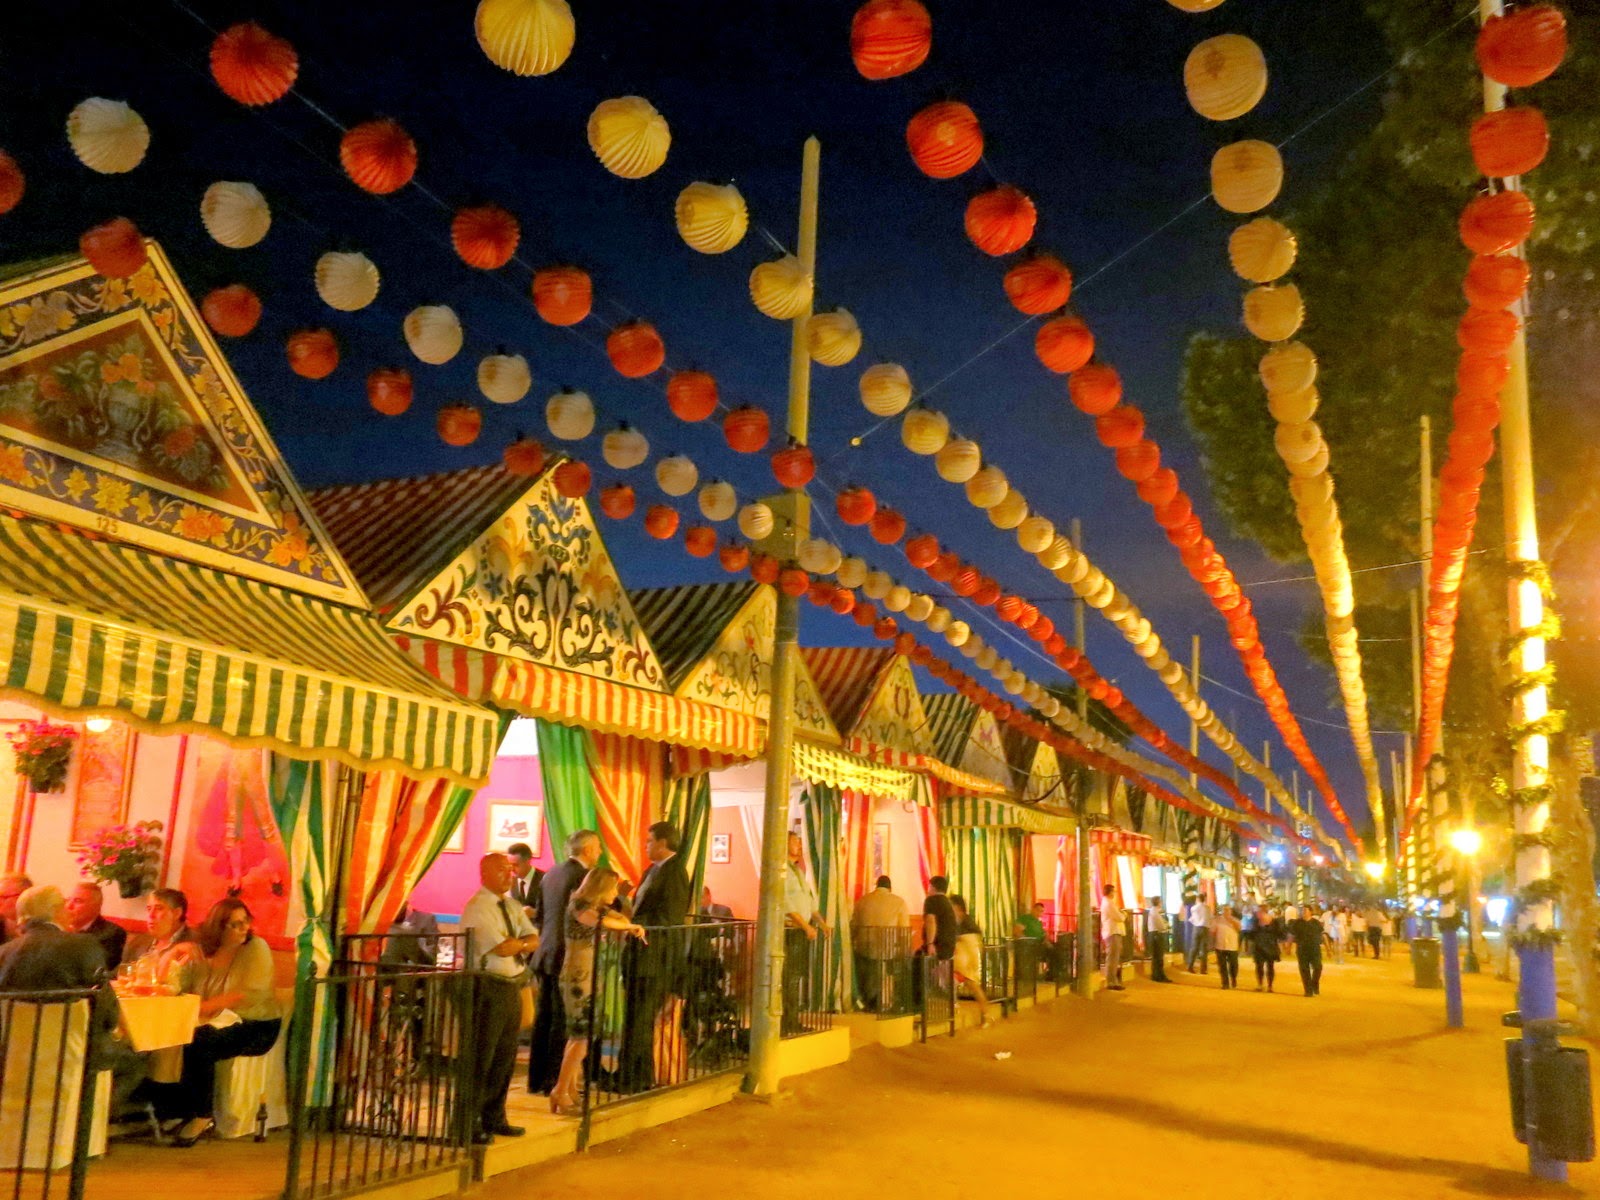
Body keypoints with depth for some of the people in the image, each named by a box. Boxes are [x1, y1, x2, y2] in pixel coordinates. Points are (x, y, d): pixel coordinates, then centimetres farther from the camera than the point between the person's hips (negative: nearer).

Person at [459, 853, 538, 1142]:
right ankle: (469, 1123, 7)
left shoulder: (512, 906, 14)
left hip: (513, 987, 8)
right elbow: (502, 948, -20)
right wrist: (523, 942, -1)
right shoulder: (477, 908, -13)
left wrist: (515, 944, -12)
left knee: (505, 1056, 15)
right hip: (488, 987, -8)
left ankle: (494, 1118, 28)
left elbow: (534, 941, 7)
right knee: (481, 1058, -3)